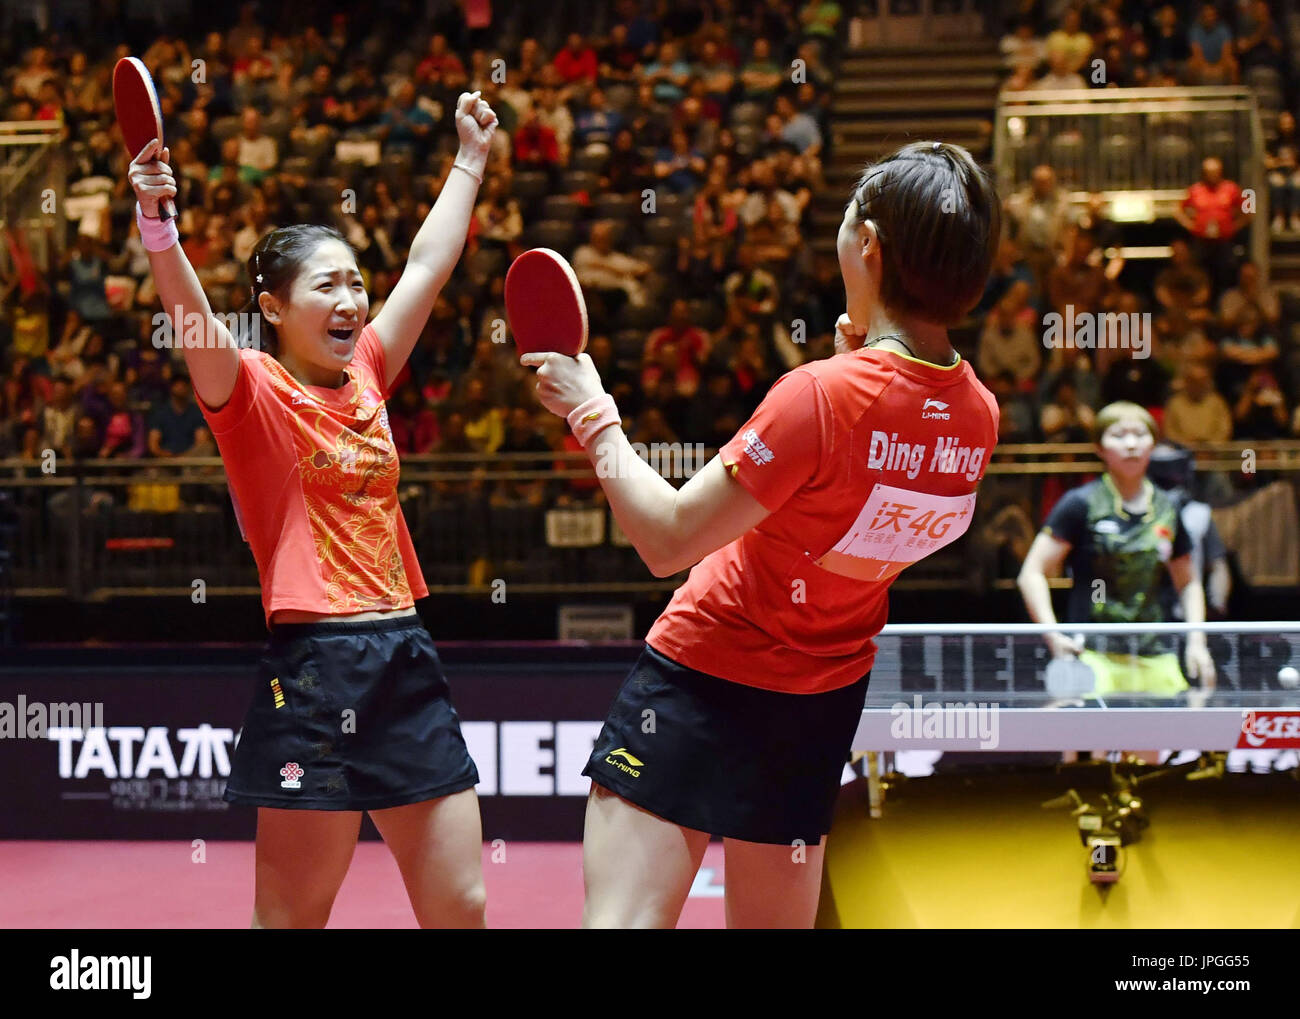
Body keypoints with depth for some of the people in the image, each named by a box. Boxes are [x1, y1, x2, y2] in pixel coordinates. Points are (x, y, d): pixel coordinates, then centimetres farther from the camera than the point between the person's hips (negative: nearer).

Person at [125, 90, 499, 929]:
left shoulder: (366, 376, 14)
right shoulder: (251, 390, -3)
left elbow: (429, 263, 25)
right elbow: (194, 319, -23)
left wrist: (471, 158, 34)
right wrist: (156, 225, -40)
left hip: (406, 659, 6)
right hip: (314, 665, -6)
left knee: (462, 908, 7)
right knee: (291, 918, -1)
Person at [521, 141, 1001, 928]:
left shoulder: (821, 396, -26)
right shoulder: (977, 414, -5)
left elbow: (667, 539, -21)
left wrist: (592, 414, -9)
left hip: (703, 677, -7)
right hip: (826, 705, 7)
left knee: (621, 921, -10)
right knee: (775, 926, 18)